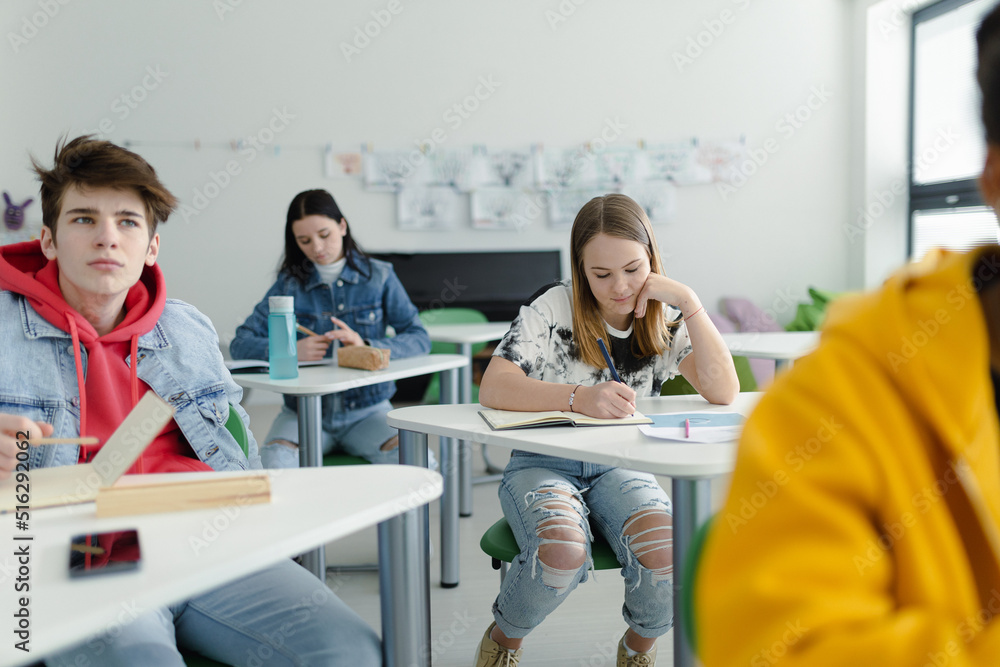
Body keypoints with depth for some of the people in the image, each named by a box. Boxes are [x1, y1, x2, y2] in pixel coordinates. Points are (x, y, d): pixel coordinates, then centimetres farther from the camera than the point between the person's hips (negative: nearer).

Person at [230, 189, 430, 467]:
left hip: (367, 410, 0)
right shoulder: (289, 283, 7)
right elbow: (240, 344, 0)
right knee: (272, 462, -32)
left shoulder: (379, 276, 6)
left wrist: (366, 346, -20)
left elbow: (420, 339, -2)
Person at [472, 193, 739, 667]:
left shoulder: (664, 322, 0)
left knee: (668, 555, -27)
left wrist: (689, 302, -18)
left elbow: (723, 391, -13)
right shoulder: (554, 308, -11)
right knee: (563, 554, -34)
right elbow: (492, 388, -22)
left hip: (619, 467, 3)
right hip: (542, 463, -3)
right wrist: (579, 397, -37)